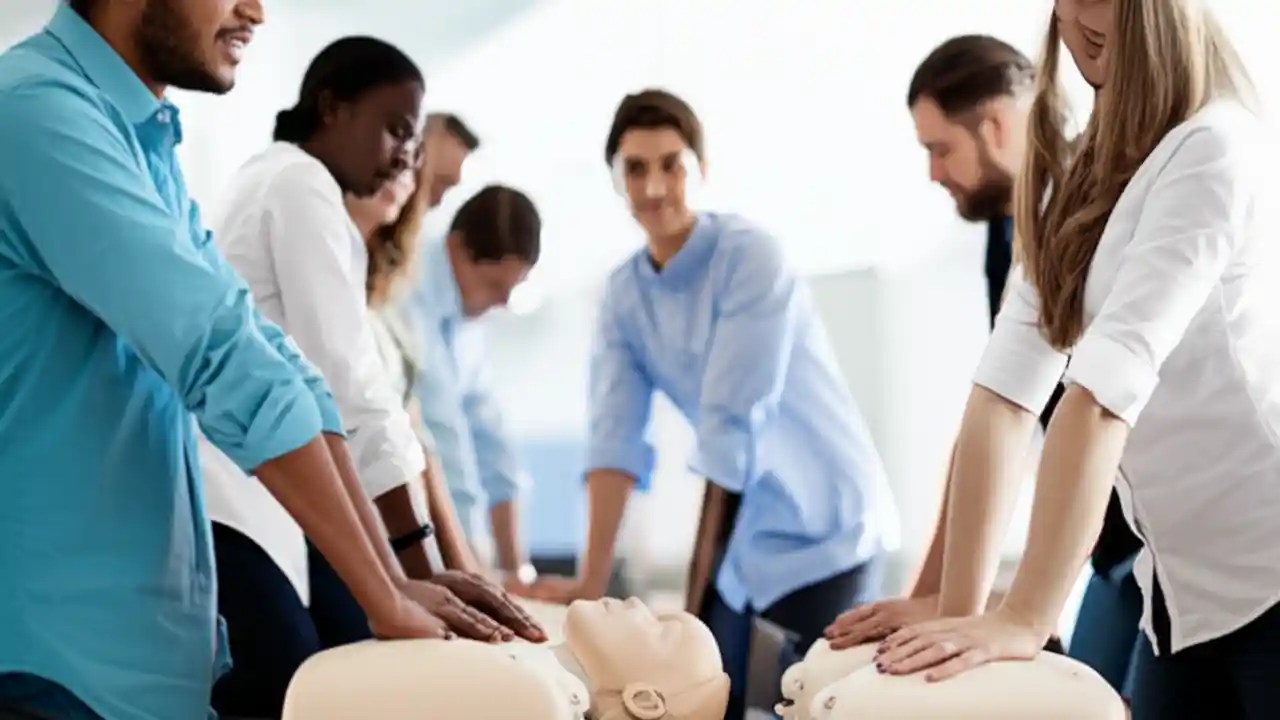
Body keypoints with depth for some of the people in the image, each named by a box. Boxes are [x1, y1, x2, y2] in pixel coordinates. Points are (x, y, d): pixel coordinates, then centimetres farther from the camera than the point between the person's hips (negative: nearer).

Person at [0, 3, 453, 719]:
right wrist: (386, 601, -18)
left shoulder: (144, 136, 12)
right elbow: (223, 358, -22)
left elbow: (262, 354, 6)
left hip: (142, 635, 9)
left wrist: (394, 578, -1)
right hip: (69, 656, -9)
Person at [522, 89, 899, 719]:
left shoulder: (751, 256, -17)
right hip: (740, 531, 6)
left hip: (824, 525, -5)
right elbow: (615, 435, -7)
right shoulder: (622, 295, 1)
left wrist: (696, 590, -24)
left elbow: (732, 422, -22)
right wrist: (592, 579, -17)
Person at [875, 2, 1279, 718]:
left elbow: (1106, 388, -25)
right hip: (1188, 587, 7)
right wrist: (959, 606, -12)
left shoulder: (1215, 152, -16)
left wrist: (1023, 619, -31)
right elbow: (1006, 392, -3)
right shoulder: (1077, 176, 9)